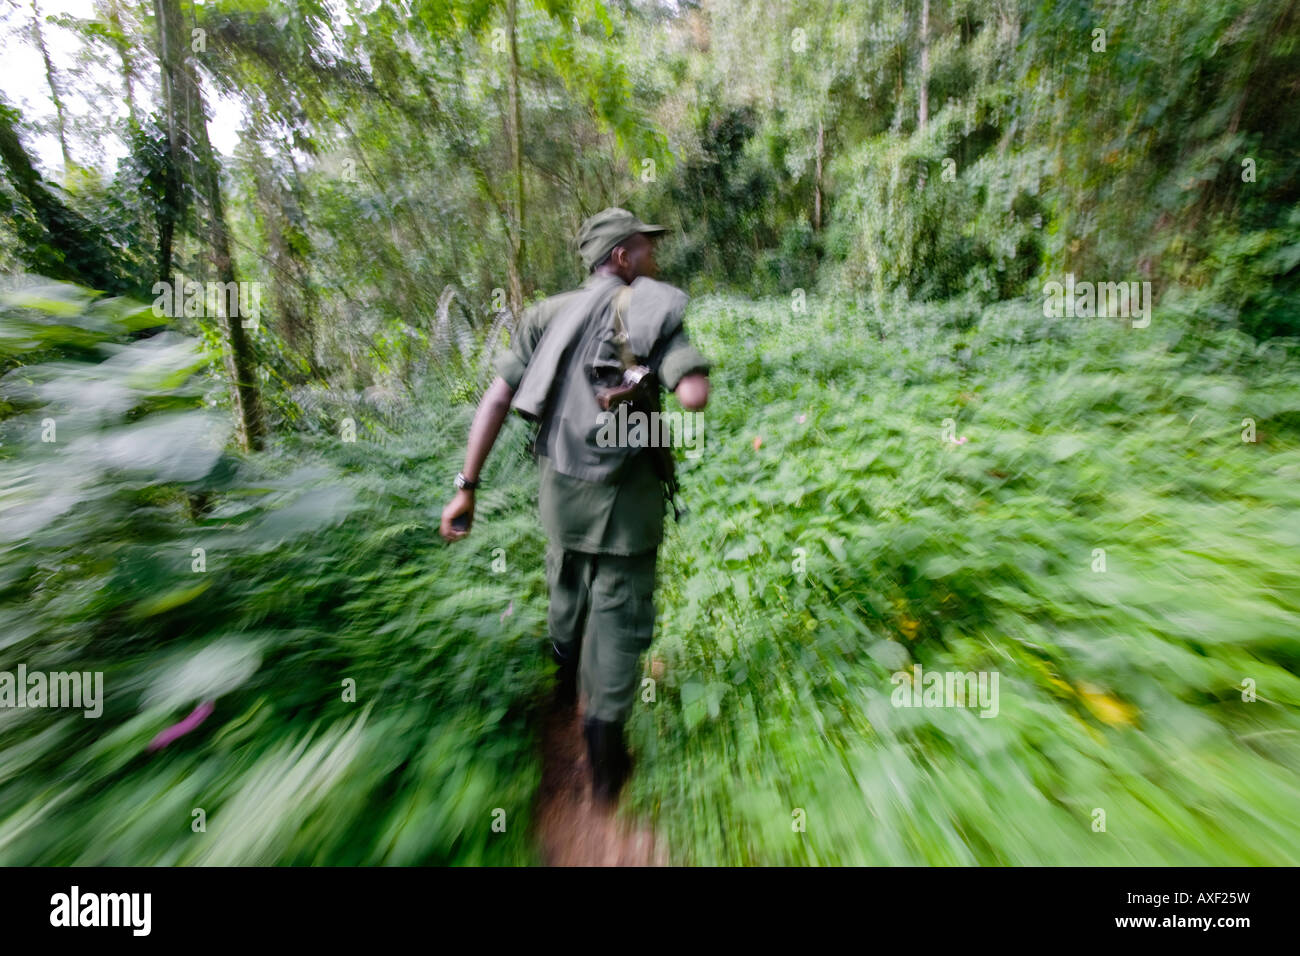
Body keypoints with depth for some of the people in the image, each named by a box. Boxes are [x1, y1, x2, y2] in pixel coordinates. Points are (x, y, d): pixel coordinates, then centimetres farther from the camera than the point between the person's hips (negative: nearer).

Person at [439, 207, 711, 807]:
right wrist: (666, 383, 2)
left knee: (567, 588, 28)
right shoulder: (655, 313, -6)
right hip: (625, 495, -4)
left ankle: (567, 683, 52)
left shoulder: (546, 314, 5)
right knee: (619, 616, 9)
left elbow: (496, 399, -3)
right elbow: (696, 397, -22)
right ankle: (604, 752, 16)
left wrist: (467, 487, -2)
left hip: (560, 487, 5)